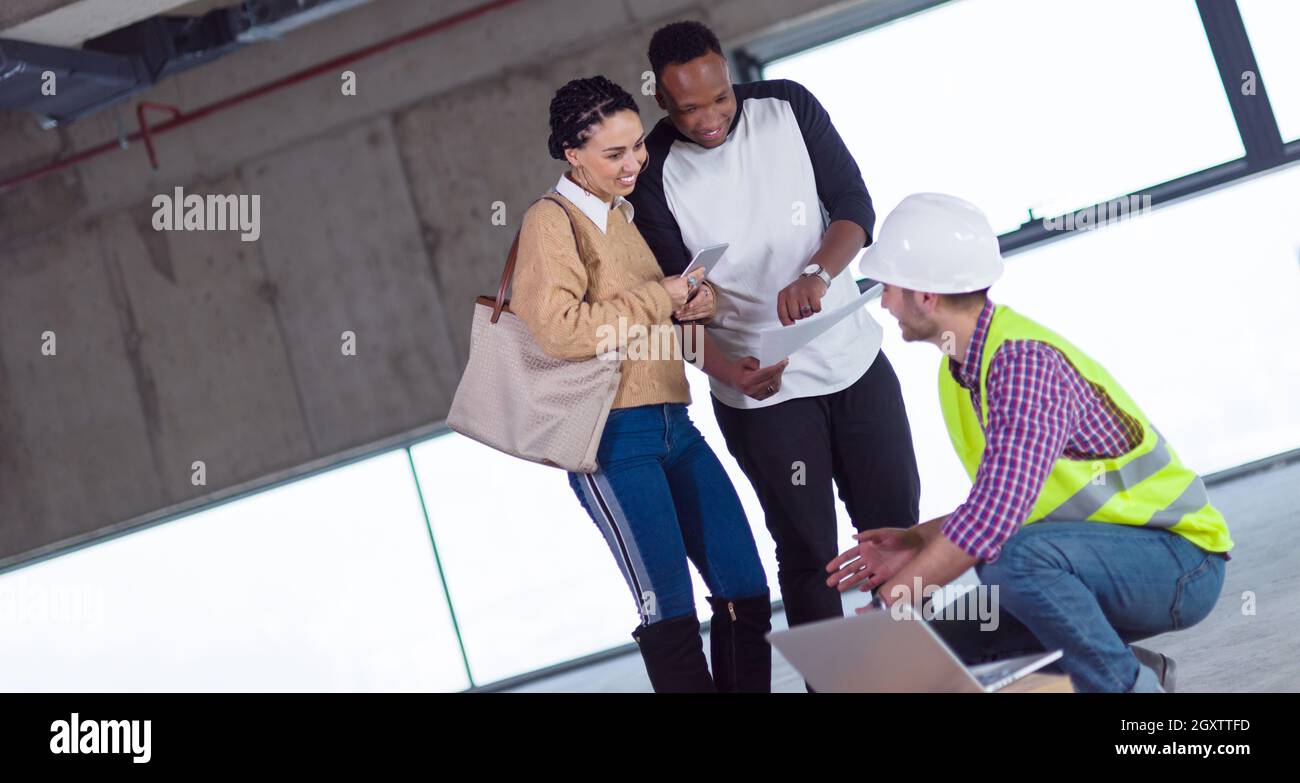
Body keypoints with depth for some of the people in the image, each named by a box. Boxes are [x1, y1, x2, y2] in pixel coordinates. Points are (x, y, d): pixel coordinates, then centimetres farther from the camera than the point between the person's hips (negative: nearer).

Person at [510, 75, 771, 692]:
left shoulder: (628, 214, 18)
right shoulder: (551, 221, -6)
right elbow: (561, 330, -21)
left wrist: (695, 300, 7)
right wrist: (658, 298, -13)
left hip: (675, 425, 8)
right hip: (614, 438, -8)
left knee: (747, 594, 6)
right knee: (669, 609, -7)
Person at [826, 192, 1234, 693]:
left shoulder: (1025, 361, -25)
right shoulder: (964, 365, 5)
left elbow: (992, 521, -33)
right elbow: (1004, 503, 14)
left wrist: (884, 605, -25)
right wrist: (919, 541, 2)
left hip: (1181, 559, -9)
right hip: (1108, 548, 9)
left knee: (1011, 557, -35)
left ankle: (1128, 684, -13)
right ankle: (1130, 669, 9)